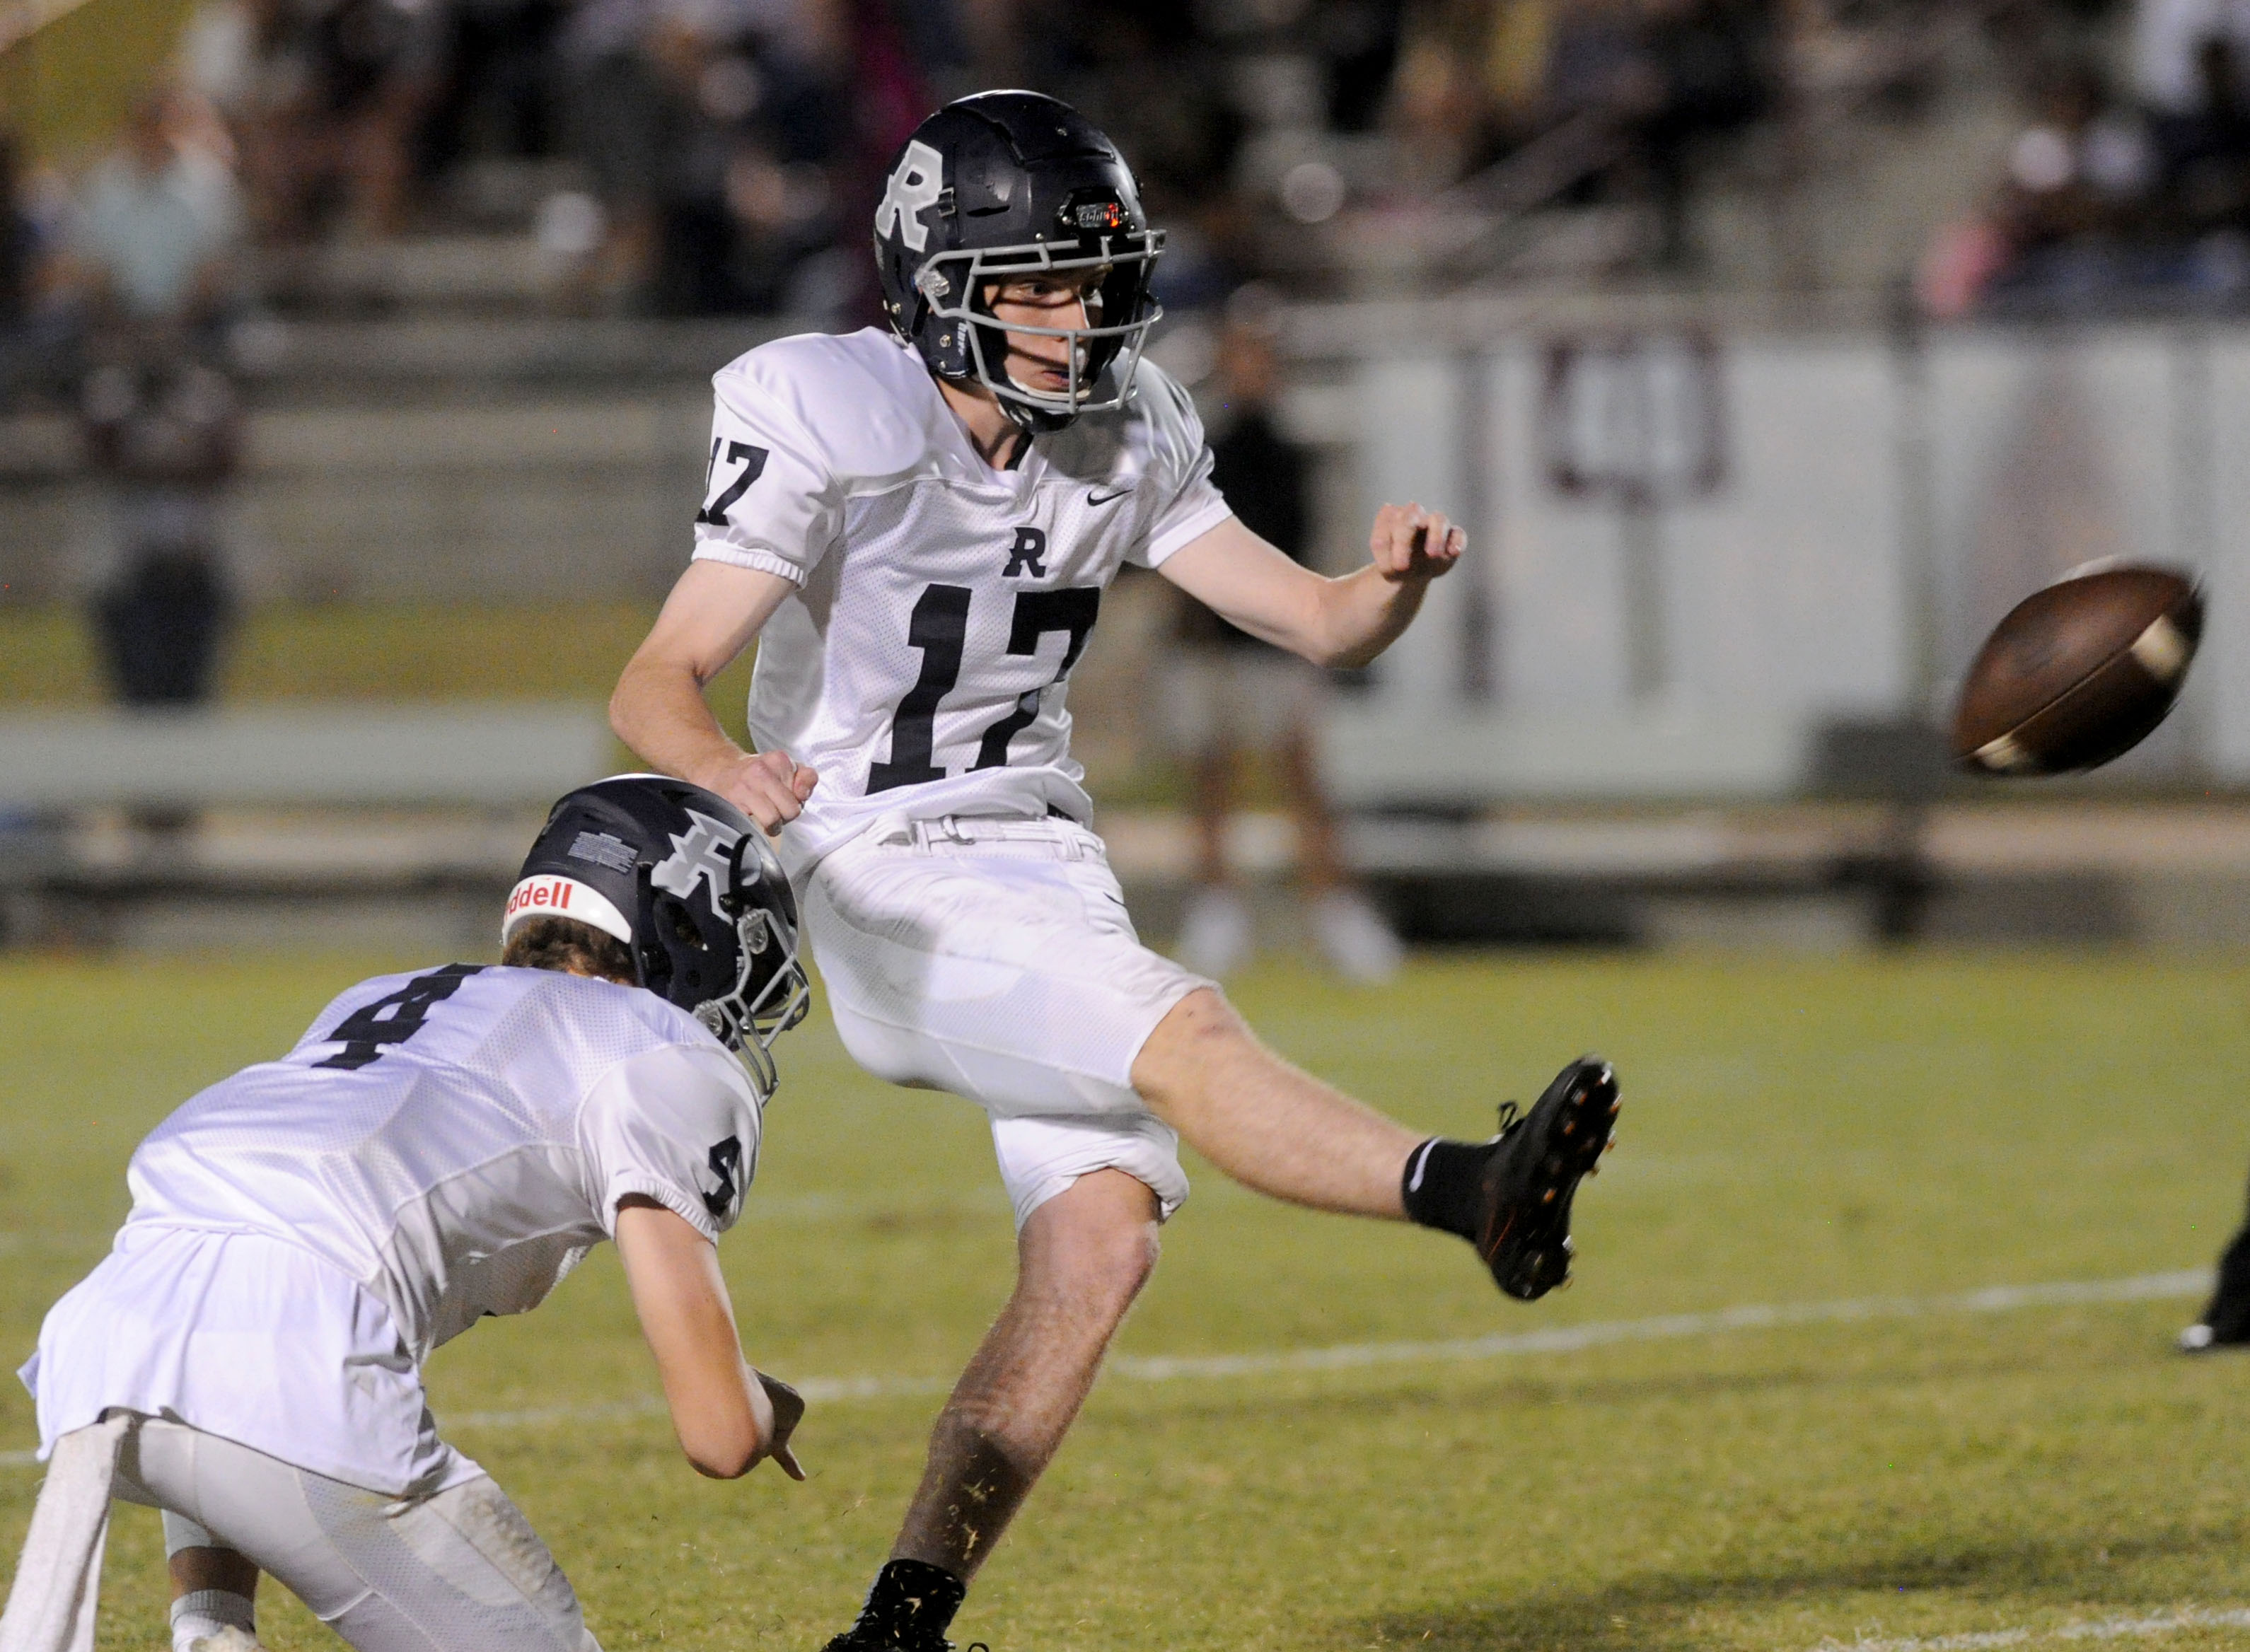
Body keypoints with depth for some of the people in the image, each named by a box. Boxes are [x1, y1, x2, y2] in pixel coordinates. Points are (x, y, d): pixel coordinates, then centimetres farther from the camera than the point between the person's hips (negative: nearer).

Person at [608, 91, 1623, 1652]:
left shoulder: (1120, 441, 6)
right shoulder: (833, 425, -13)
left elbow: (1320, 625, 8)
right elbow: (657, 684, -15)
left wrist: (1396, 582, -16)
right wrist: (729, 767, -38)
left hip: (1046, 869, 6)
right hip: (891, 894, -6)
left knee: (1100, 1246, -10)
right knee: (1190, 1040, -29)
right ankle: (1474, 1197, -48)